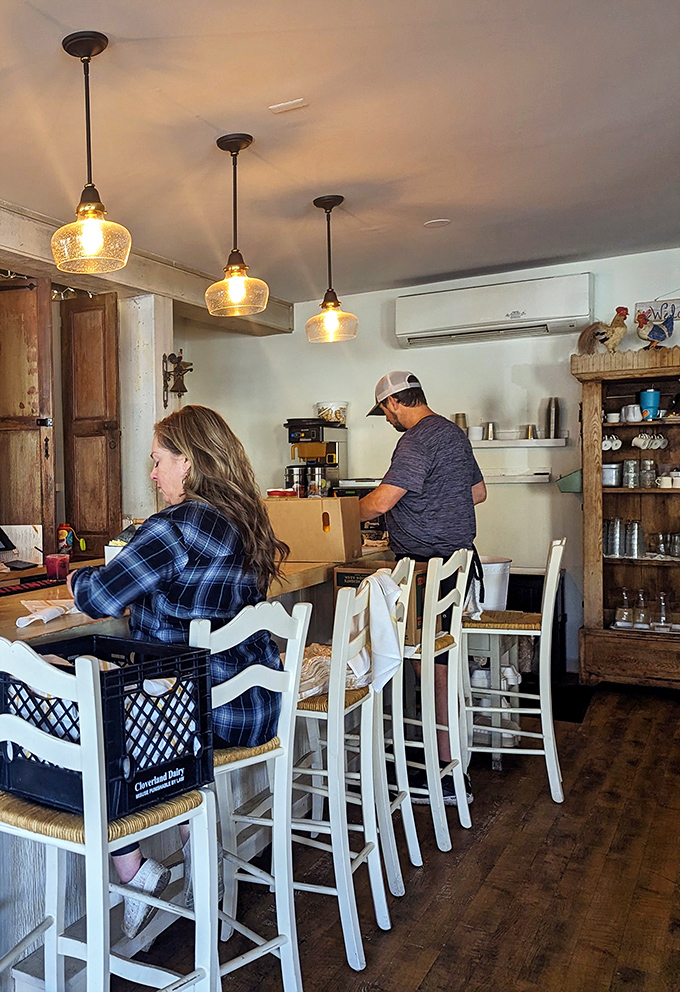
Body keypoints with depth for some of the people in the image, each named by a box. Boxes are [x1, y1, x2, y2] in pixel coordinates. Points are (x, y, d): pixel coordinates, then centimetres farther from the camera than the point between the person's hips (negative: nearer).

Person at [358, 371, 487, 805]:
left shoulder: (417, 441, -15)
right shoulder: (453, 431, 16)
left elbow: (380, 501, -23)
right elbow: (478, 492, 25)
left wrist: (353, 512, -2)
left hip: (428, 566, -10)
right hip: (458, 554, 10)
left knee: (434, 664, -5)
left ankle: (448, 773, 1)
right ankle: (445, 748, 30)